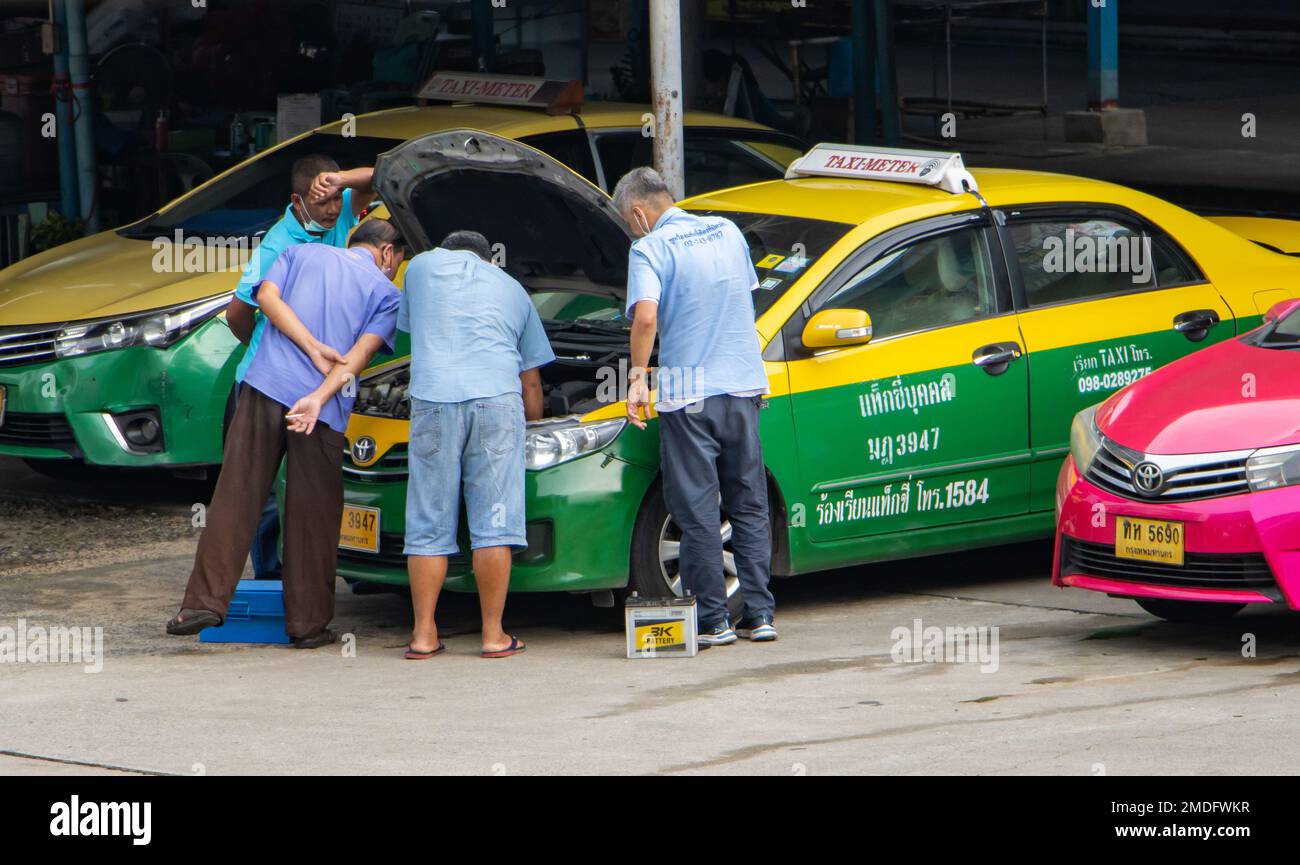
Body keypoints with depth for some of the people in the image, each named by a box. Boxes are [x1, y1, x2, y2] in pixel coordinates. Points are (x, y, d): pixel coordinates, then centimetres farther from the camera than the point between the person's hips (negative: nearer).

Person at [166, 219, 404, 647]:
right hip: (323, 411, -1)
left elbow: (267, 296, 2)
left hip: (265, 386, 1)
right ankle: (308, 623, 9)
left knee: (235, 495, 2)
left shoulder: (302, 253, 20)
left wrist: (314, 348, -3)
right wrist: (318, 398, -14)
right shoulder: (386, 293, 13)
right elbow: (361, 353, -3)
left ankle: (206, 601, -4)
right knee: (313, 515, 6)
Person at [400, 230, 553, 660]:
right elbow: (531, 382, 27)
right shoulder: (513, 290, 26)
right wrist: (535, 426, 42)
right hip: (497, 399, 0)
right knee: (493, 523, 1)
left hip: (434, 399, 0)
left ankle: (424, 634, 4)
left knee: (429, 525, 4)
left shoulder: (422, 266, 23)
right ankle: (494, 635, 0)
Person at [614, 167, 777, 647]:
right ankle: (760, 613, 10)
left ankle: (712, 620, 2)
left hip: (689, 395, -5)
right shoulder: (727, 232, 10)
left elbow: (645, 317, -24)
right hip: (743, 387, 5)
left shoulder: (650, 250, -9)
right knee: (748, 505, 12)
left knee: (698, 512, 2)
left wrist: (637, 377, -14)